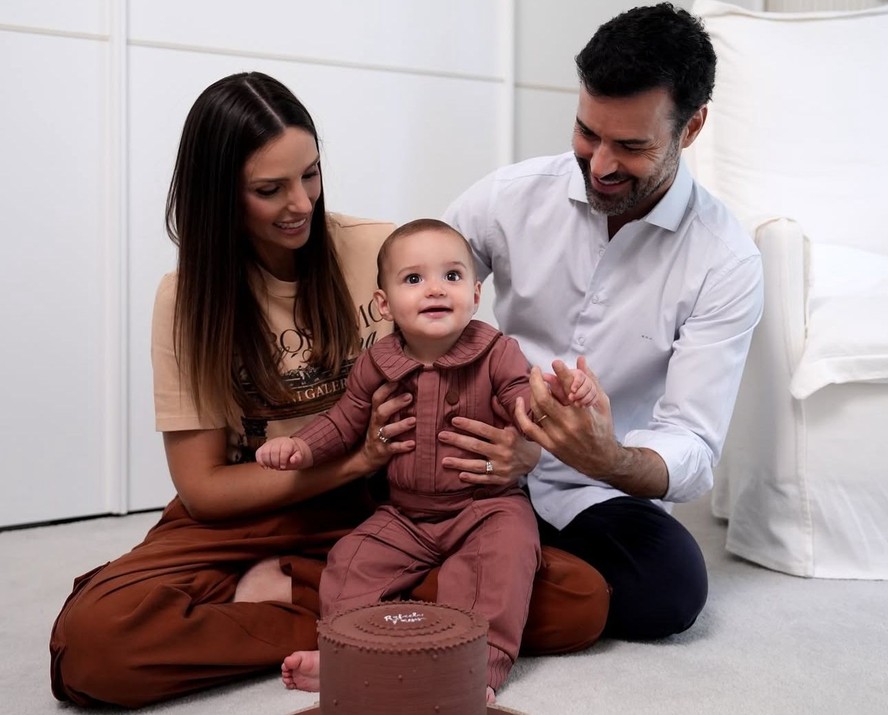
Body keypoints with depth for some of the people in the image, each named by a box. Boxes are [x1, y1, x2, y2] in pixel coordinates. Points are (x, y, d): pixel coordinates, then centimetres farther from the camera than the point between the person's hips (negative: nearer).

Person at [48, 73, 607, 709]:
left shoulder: (387, 252, -4)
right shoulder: (189, 298, -2)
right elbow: (202, 487, -4)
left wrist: (516, 447, -19)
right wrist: (355, 458, -19)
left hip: (385, 510, 1)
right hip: (251, 518, -1)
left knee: (581, 602, -23)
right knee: (90, 639, -29)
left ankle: (279, 589, -12)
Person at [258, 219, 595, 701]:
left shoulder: (496, 353, -9)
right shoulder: (375, 365, 0)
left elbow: (524, 399, -18)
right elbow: (345, 420, 12)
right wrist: (303, 446, -6)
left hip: (487, 505, -3)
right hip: (405, 516, 4)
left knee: (506, 551, -30)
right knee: (352, 559, -10)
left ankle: (478, 660, -29)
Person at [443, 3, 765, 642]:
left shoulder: (725, 263, -10)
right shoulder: (512, 194, -5)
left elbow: (693, 449, -15)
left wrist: (611, 459, -39)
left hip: (596, 494, 0)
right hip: (481, 465, 1)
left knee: (673, 583, -31)